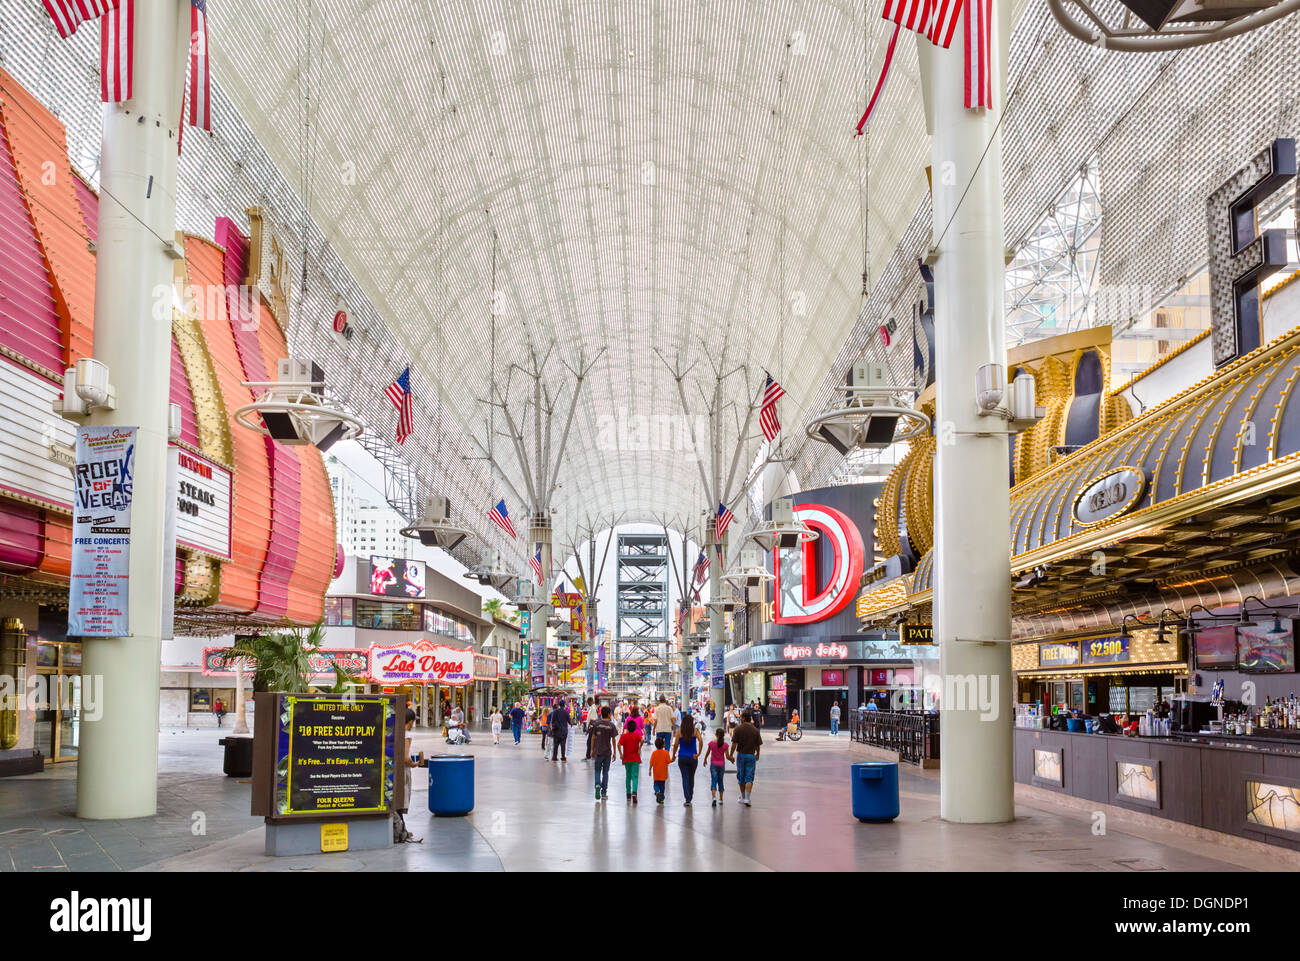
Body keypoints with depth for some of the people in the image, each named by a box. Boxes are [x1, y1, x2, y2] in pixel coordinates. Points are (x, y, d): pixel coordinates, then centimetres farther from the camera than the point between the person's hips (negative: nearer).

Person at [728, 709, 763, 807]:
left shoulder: (738, 729, -8)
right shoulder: (755, 730, -3)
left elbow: (734, 743, -10)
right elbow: (758, 745, 3)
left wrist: (731, 755, -1)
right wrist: (757, 754, 20)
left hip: (740, 755, 0)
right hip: (751, 755, 0)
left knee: (741, 777, 15)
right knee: (749, 778, 1)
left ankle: (743, 797, 27)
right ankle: (747, 798, -11)